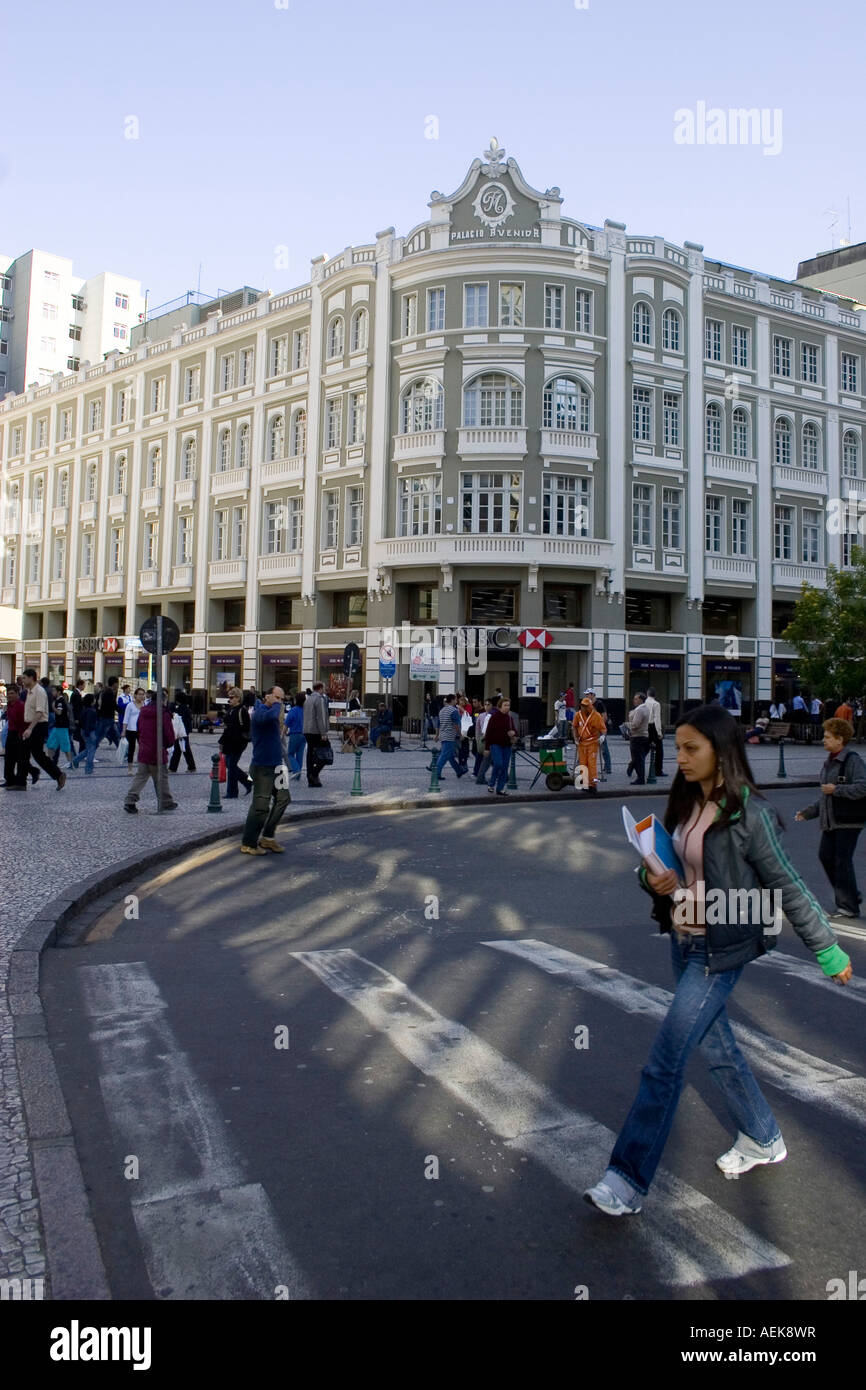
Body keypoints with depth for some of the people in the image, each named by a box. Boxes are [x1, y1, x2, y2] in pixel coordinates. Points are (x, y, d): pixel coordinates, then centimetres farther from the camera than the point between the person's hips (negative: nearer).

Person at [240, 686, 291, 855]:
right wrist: (277, 706, -22)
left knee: (283, 799, 13)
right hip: (262, 767, -10)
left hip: (275, 765, 10)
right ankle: (248, 844, 6)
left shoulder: (269, 710, 15)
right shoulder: (260, 712, -14)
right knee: (260, 806, -5)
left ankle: (267, 837, 21)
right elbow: (270, 716, -38)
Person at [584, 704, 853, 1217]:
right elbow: (660, 863, 13)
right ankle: (764, 1140, 43)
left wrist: (829, 950, -3)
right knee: (717, 1046, 21)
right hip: (683, 941, 8)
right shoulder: (686, 804, 3)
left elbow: (788, 887, -11)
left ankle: (628, 1181, 2)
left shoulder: (748, 814, -18)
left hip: (720, 951, -8)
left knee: (665, 1064, -7)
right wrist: (653, 879, -10)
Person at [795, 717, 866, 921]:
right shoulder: (829, 762, 16)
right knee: (825, 856, 7)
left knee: (842, 861, -5)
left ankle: (848, 908, 7)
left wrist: (836, 789, -21)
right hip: (830, 820, 9)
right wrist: (808, 812, 20)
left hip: (848, 820, -9)